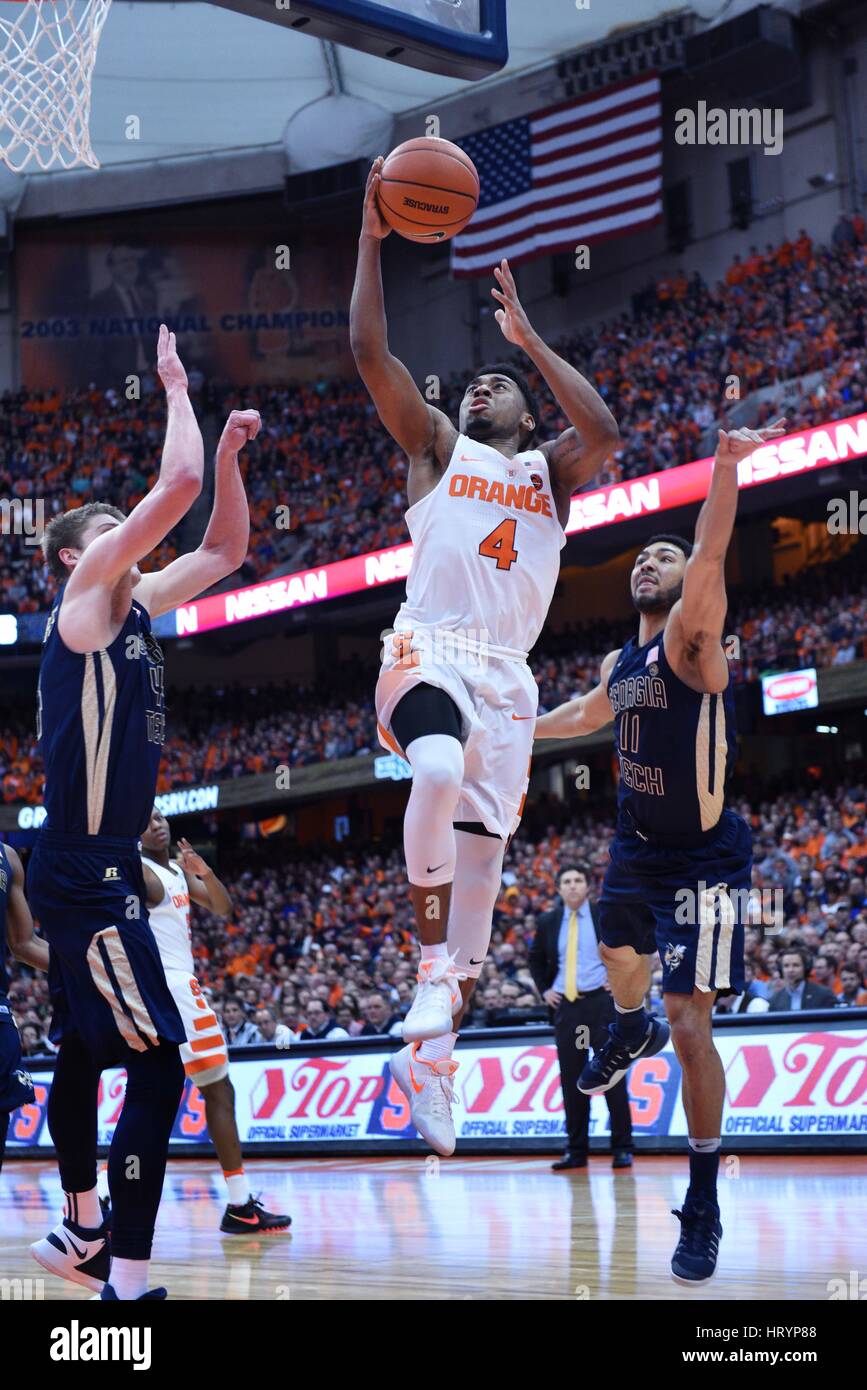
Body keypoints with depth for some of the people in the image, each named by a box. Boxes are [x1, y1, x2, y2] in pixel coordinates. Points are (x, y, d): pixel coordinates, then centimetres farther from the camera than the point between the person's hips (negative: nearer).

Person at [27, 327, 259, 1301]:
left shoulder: (136, 604, 14)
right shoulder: (82, 597, -9)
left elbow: (226, 547, 24)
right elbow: (177, 484, -17)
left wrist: (230, 452, 13)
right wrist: (176, 389, -4)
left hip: (96, 869, 10)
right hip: (85, 873, -10)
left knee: (84, 1055, 20)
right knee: (157, 1067, -15)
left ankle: (80, 1234, 34)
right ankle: (128, 1284, -18)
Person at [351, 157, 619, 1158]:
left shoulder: (549, 473, 20)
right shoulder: (436, 447, 16)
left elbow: (603, 432, -3)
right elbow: (370, 353, 5)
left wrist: (528, 338, 1)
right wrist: (371, 239, 2)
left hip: (507, 678, 3)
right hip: (428, 654, -3)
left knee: (480, 854, 1)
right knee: (439, 775, -35)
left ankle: (434, 1049, 7)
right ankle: (433, 976, -24)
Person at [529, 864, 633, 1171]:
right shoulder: (548, 923, 9)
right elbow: (536, 959, 24)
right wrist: (544, 989, 11)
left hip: (601, 1002, -3)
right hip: (565, 1006, 3)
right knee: (571, 1080, 5)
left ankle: (622, 1149, 2)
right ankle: (576, 1151, 11)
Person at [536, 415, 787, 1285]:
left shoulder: (691, 639, -16)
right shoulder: (619, 665, 6)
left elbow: (709, 562, -36)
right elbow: (590, 714, 29)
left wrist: (724, 470, -51)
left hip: (704, 862, -7)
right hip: (637, 847, 7)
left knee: (690, 1027, -11)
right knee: (618, 953, 27)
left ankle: (704, 1205, -1)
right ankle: (630, 1031, 64)